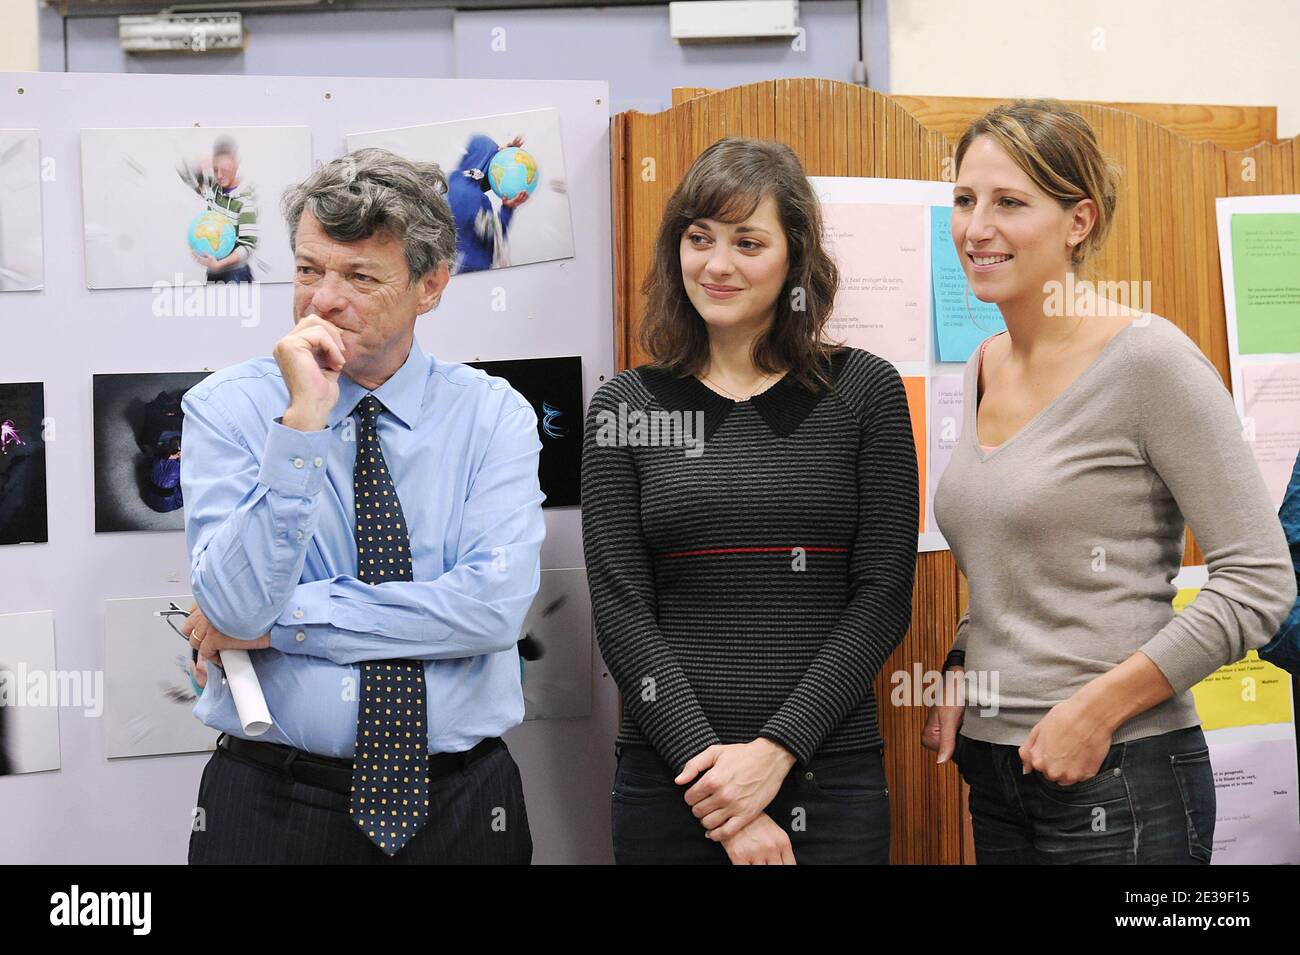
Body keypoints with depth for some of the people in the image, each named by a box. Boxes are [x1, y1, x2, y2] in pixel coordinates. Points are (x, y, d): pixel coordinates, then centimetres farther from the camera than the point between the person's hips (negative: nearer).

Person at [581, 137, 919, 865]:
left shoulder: (865, 390, 1)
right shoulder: (626, 407, 3)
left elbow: (883, 598, -3)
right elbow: (622, 614, -2)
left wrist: (776, 748, -12)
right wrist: (707, 762, -11)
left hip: (829, 778, 0)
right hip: (671, 780, 1)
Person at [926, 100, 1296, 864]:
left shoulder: (1149, 359, -12)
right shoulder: (986, 367, 9)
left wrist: (1099, 705, -17)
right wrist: (962, 673, 4)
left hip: (1117, 776, -7)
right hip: (995, 768, 7)